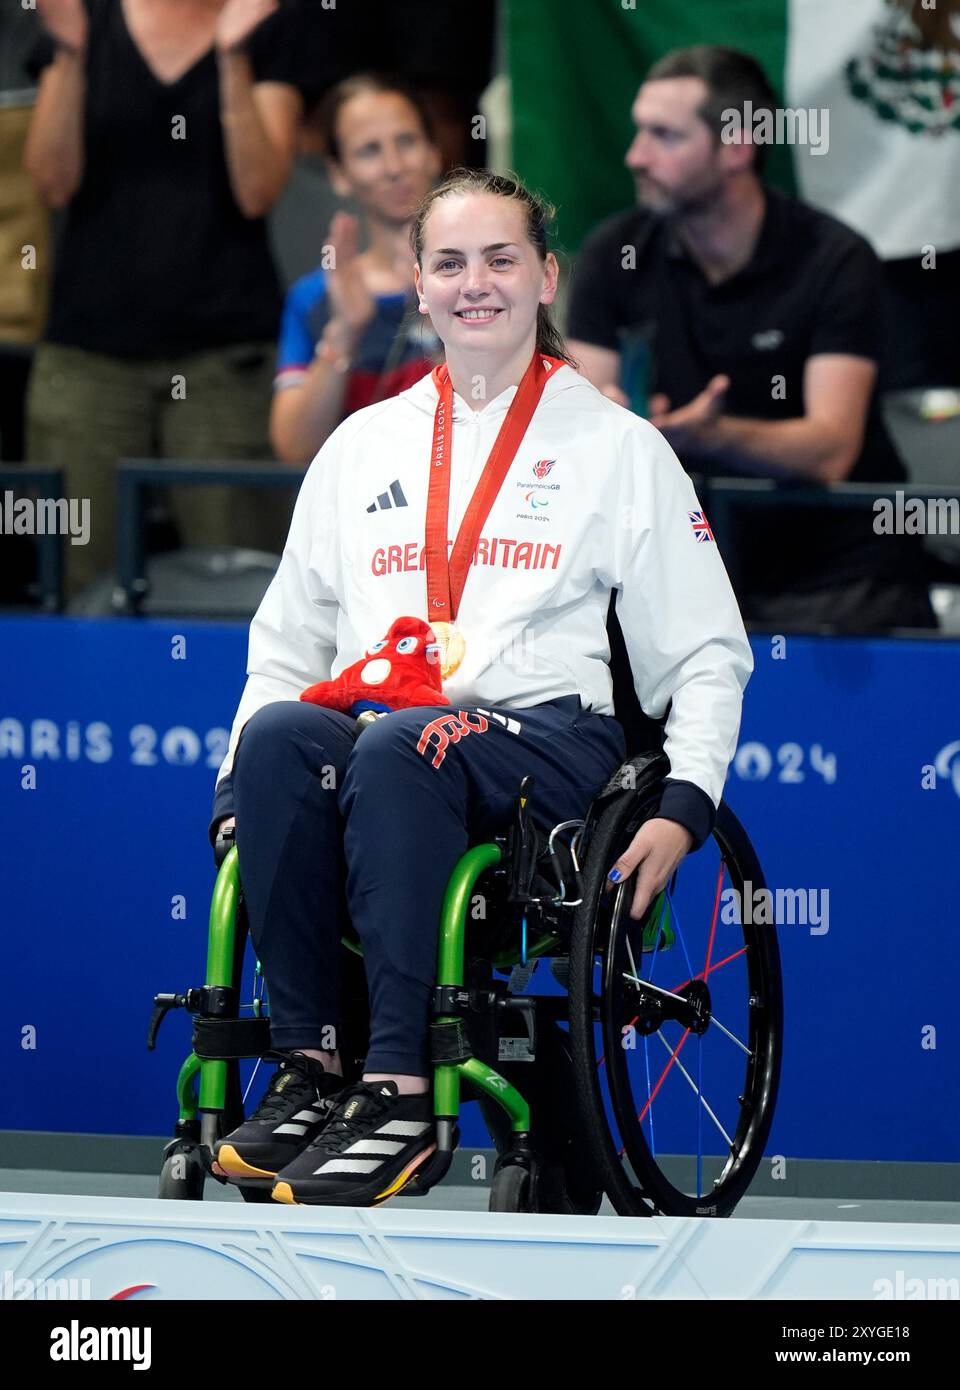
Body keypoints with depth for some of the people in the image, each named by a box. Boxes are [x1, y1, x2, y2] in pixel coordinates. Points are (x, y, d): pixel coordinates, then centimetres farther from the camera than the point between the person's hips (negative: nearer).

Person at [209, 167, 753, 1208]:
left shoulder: (620, 446, 15)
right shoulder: (362, 445, 24)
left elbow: (706, 653, 11)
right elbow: (286, 641, 23)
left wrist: (683, 811, -5)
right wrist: (243, 799, 7)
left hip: (546, 735, -3)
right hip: (370, 724, 3)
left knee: (399, 750, -38)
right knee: (279, 737, -34)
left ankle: (400, 1089, -41)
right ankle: (307, 1064, -32)